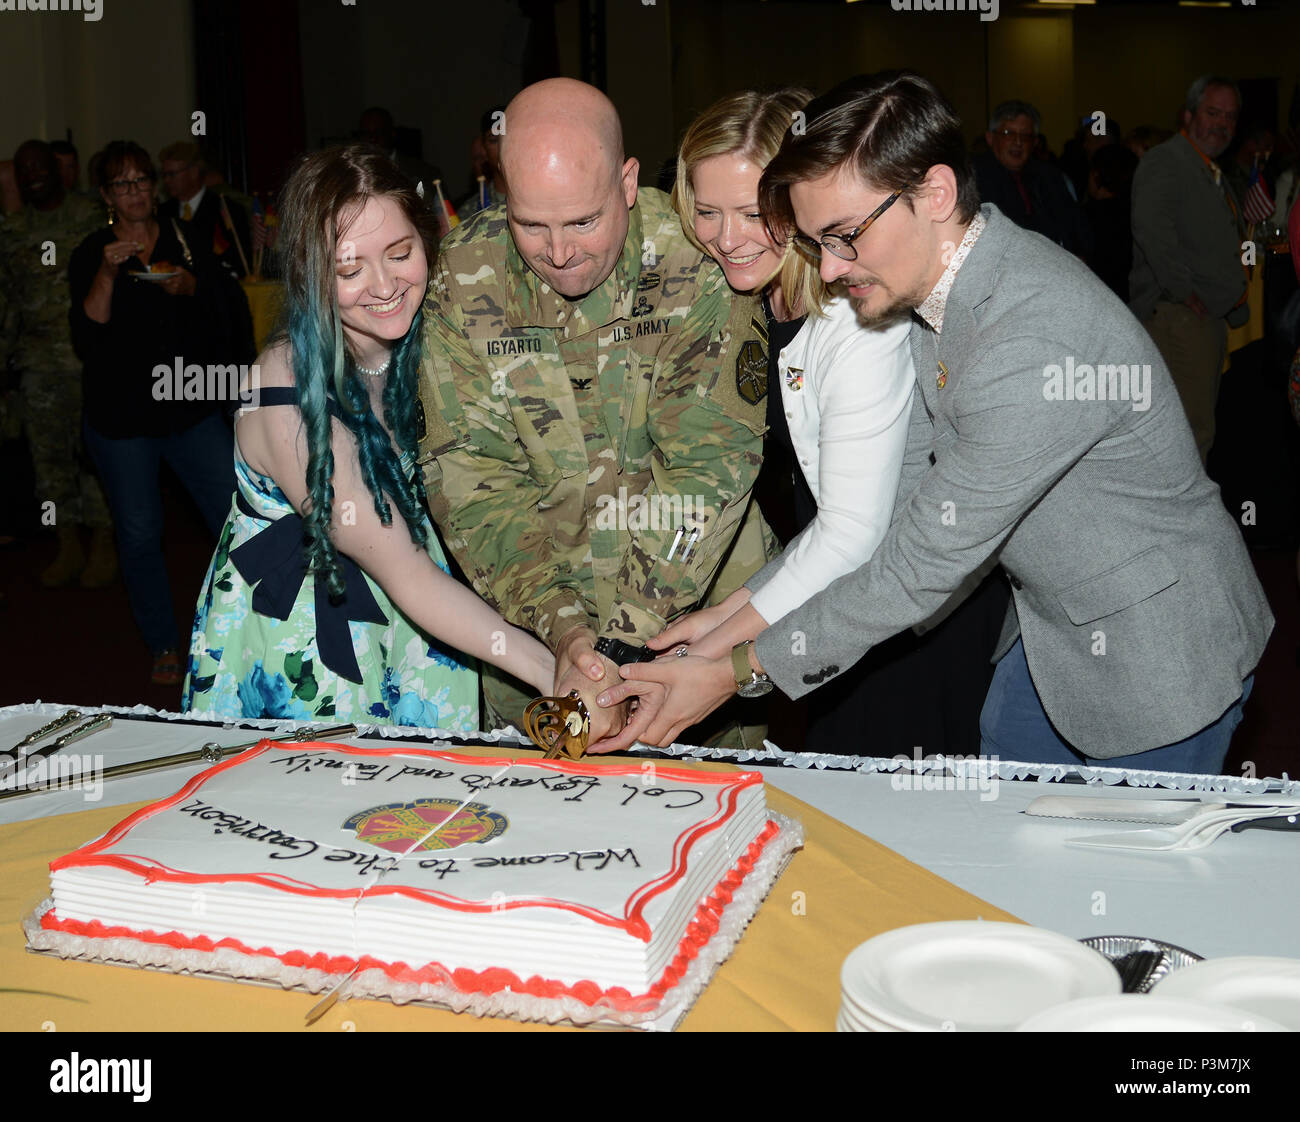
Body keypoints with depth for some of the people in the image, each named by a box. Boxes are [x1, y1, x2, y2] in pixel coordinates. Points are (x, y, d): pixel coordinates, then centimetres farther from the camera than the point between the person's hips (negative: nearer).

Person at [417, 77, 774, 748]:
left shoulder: (699, 269, -17)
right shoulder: (464, 278, -9)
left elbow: (707, 464, -20)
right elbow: (469, 474, -11)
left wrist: (621, 637, -29)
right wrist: (564, 630, -24)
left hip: (696, 615, -2)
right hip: (532, 628, 2)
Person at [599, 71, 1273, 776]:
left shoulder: (1036, 345, -36)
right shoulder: (930, 289, -5)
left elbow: (921, 568, -30)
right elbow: (889, 496, 1)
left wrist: (741, 671, -22)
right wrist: (738, 613, -6)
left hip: (1159, 659, -8)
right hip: (1051, 626, 8)